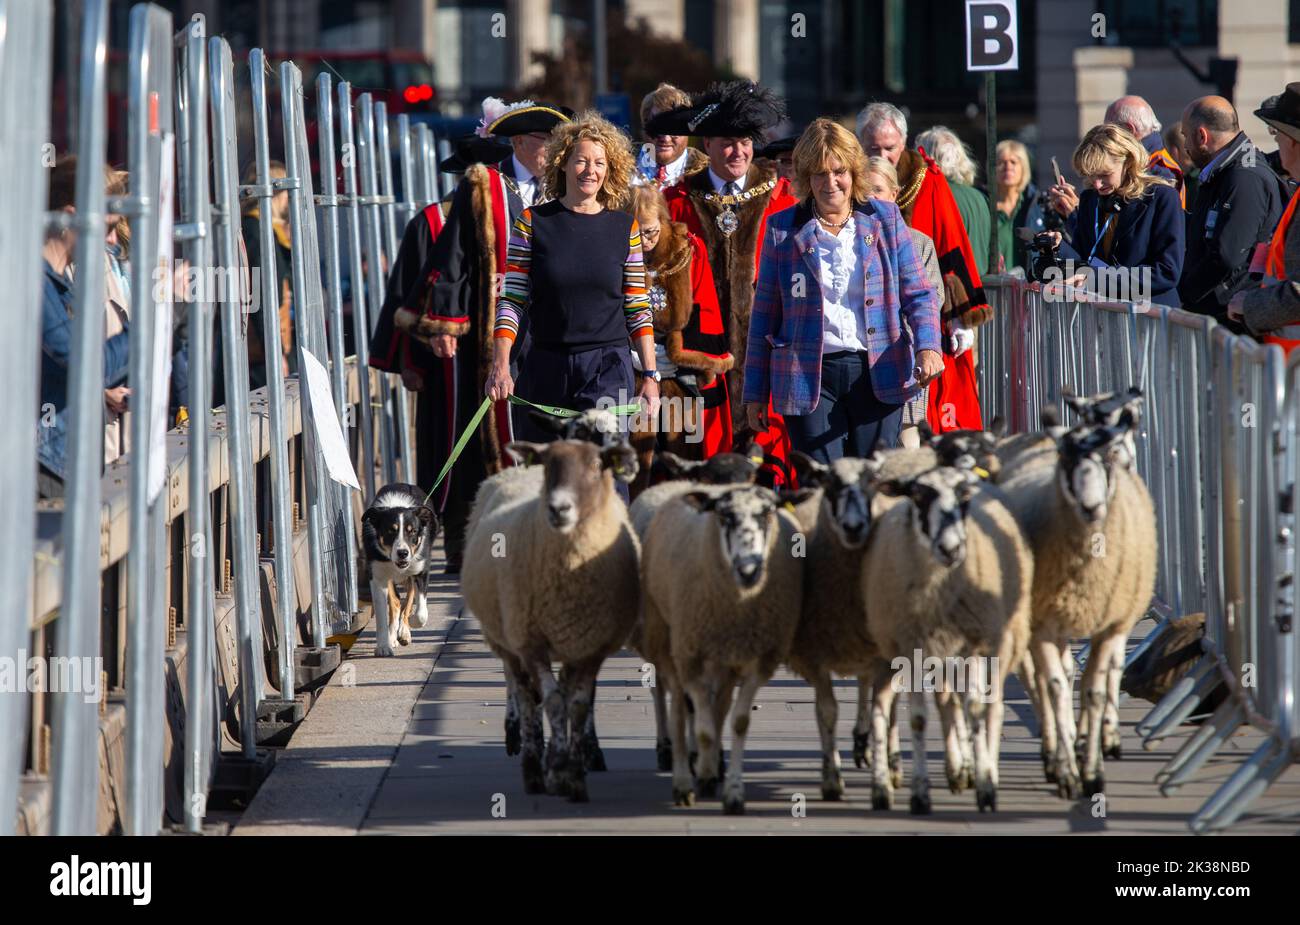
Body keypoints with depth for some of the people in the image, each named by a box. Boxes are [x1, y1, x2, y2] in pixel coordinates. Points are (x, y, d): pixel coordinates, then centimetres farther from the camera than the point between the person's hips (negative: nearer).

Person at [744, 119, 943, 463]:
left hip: (877, 374, 1)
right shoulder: (783, 229, 7)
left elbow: (918, 294, 9)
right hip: (810, 379, -1)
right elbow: (765, 313, 10)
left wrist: (927, 347, -11)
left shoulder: (885, 219, 9)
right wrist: (756, 392, 8)